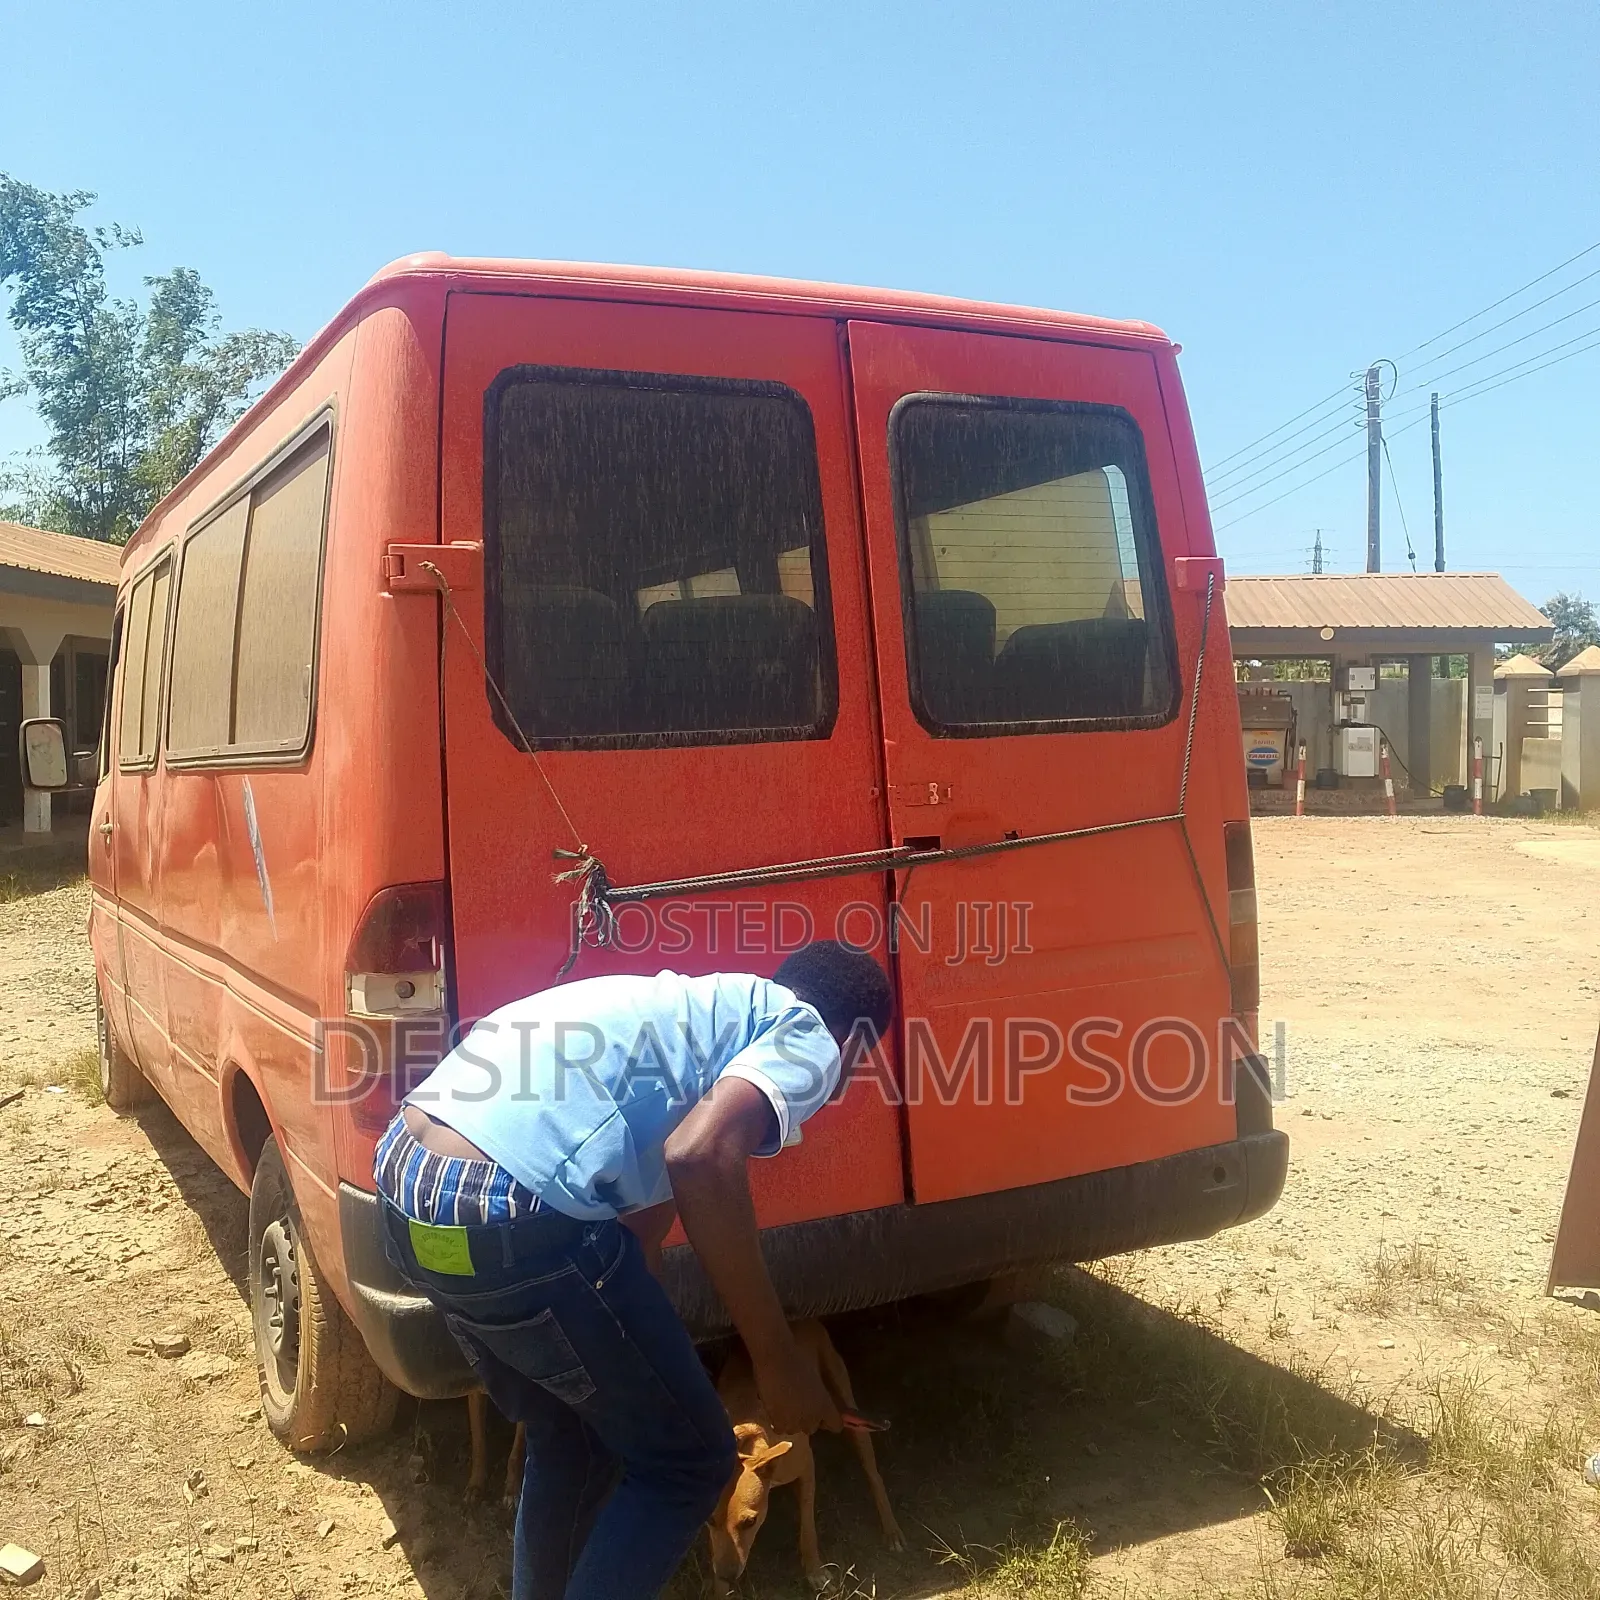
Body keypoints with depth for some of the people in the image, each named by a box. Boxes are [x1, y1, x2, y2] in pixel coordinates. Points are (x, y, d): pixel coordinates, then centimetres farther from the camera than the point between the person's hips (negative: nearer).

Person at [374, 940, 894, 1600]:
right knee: (689, 1462, 13)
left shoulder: (695, 1007, 30)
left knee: (572, 1437, 30)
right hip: (511, 1223, -9)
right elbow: (702, 1157, -17)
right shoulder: (807, 1038, 5)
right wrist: (779, 1362, -8)